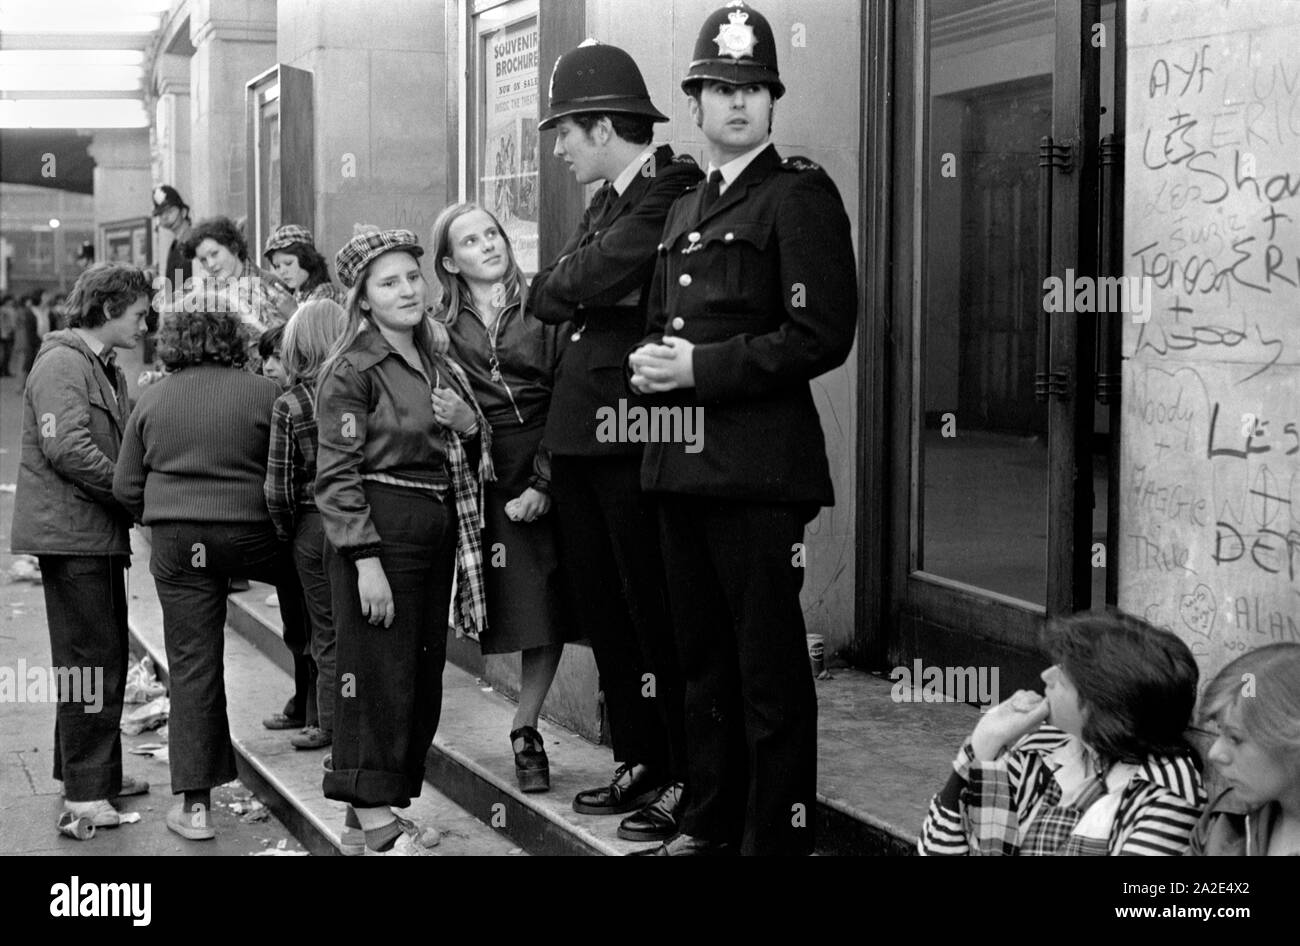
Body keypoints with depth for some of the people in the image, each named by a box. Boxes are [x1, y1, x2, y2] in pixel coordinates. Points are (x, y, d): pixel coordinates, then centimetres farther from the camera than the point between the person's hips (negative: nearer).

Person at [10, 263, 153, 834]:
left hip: (101, 535, 10)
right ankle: (84, 790, -3)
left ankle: (98, 772, 26)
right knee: (90, 660, -7)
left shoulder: (106, 369, 20)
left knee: (107, 658, 15)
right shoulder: (62, 364, -12)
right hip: (70, 533, -10)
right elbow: (67, 449, -22)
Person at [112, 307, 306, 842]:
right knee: (299, 566, 30)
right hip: (251, 533, -2)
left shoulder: (151, 400, 4)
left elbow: (126, 487, 7)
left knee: (192, 665, 4)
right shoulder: (263, 393, -5)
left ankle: (194, 802, 5)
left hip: (176, 542, 2)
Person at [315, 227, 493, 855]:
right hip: (381, 527, -8)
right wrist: (366, 560, -19)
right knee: (380, 673, -5)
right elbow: (338, 473, -13)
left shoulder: (436, 363, 15)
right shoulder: (352, 369, -8)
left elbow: (471, 455, 25)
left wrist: (469, 421, 1)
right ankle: (374, 820, 2)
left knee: (424, 672, 10)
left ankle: (375, 800, 21)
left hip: (438, 523, 8)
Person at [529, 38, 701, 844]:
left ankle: (686, 779, 8)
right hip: (580, 436, 9)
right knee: (603, 612, 14)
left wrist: (562, 285, -4)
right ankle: (639, 761, 26)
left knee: (656, 614, -2)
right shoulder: (607, 200, 18)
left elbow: (597, 274, -23)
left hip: (635, 436, -9)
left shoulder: (673, 190, -12)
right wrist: (585, 292, -8)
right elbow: (548, 297, 10)